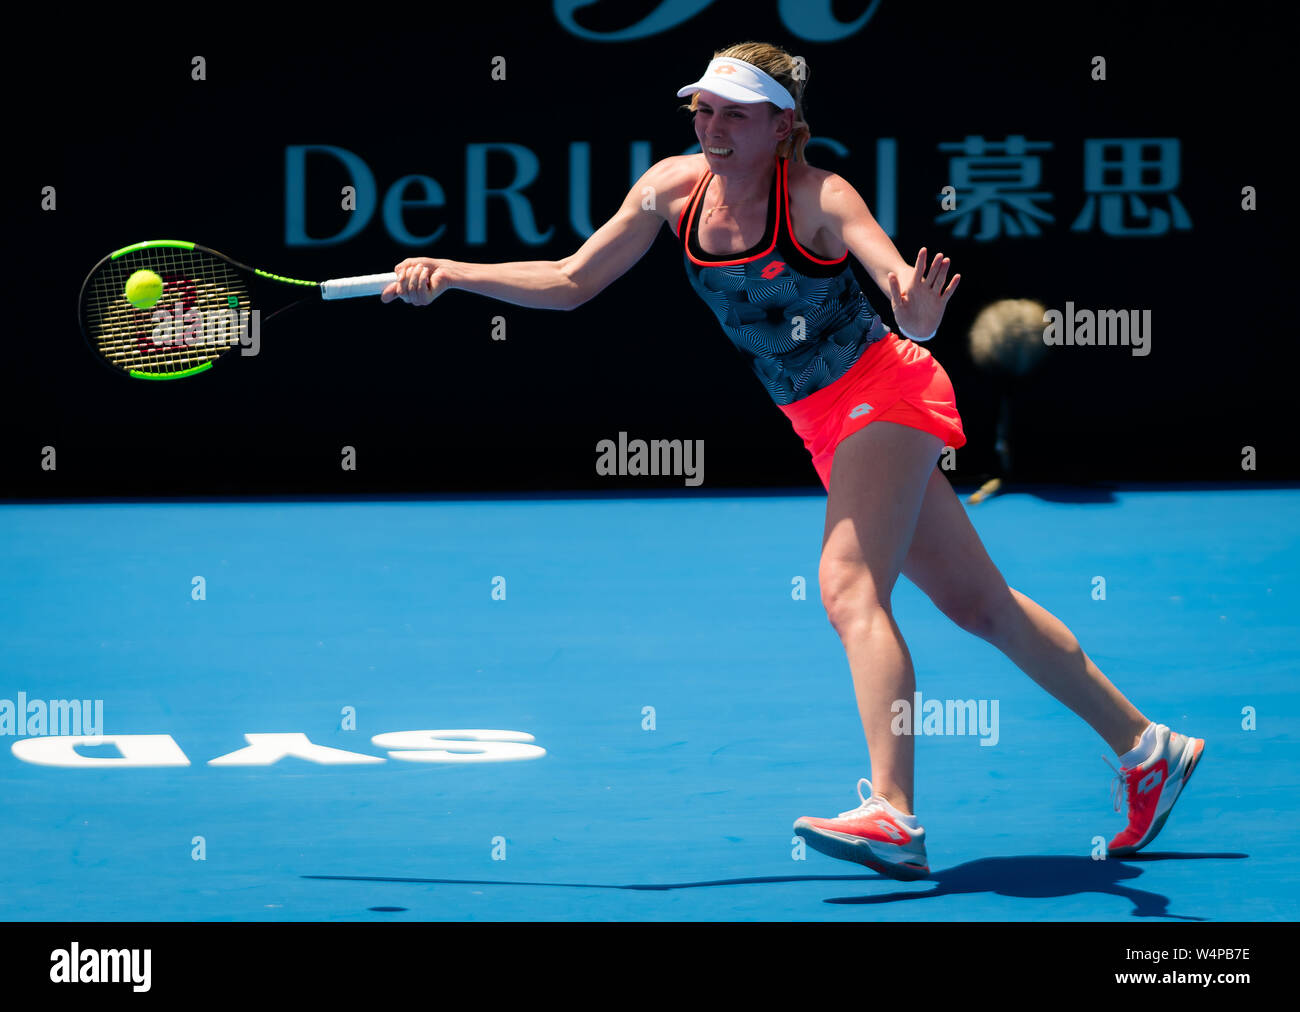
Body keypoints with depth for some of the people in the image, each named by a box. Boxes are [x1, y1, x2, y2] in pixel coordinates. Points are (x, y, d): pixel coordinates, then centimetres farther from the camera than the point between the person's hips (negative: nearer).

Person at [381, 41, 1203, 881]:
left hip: (886, 391, -7)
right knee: (980, 605, 13)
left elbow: (907, 286, -35)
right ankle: (1147, 748, 26)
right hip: (827, 426, 7)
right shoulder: (675, 188, -4)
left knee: (849, 586, -26)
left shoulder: (819, 198, -21)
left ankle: (893, 818, -35)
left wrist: (919, 313, -58)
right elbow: (570, 284, 3)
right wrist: (450, 274, -7)